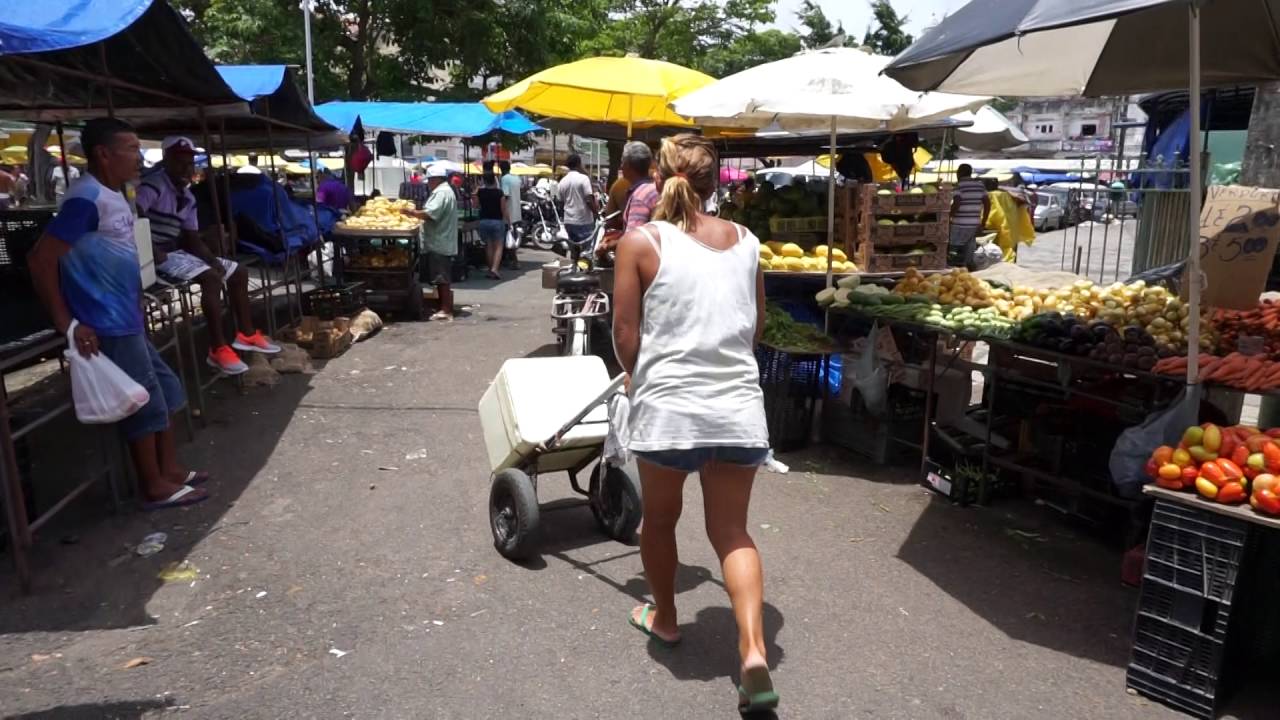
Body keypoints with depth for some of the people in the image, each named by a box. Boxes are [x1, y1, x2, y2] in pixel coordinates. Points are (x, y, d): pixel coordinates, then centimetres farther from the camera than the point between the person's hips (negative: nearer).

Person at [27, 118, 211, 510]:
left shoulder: (114, 196, 12)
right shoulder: (87, 198, -18)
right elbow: (41, 258, -21)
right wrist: (68, 324, -20)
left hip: (128, 321, 9)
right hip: (109, 326, -9)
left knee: (166, 392, 16)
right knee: (145, 403, -1)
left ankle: (169, 469, 28)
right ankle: (155, 487, 11)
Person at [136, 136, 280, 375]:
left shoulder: (188, 197, 11)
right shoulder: (154, 184, -15)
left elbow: (192, 237, 11)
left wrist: (213, 260, -6)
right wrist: (153, 252, -30)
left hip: (179, 251, 10)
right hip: (157, 256, -10)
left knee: (238, 272, 9)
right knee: (211, 277, -29)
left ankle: (246, 334, 16)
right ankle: (218, 349, -27)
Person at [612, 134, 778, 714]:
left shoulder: (641, 242, -6)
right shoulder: (745, 241, 5)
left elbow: (625, 334, -5)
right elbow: (757, 328, 12)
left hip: (668, 407, -3)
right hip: (739, 407, 3)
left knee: (660, 519, 21)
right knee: (732, 530, 14)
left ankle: (663, 617, 41)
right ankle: (754, 653, 2)